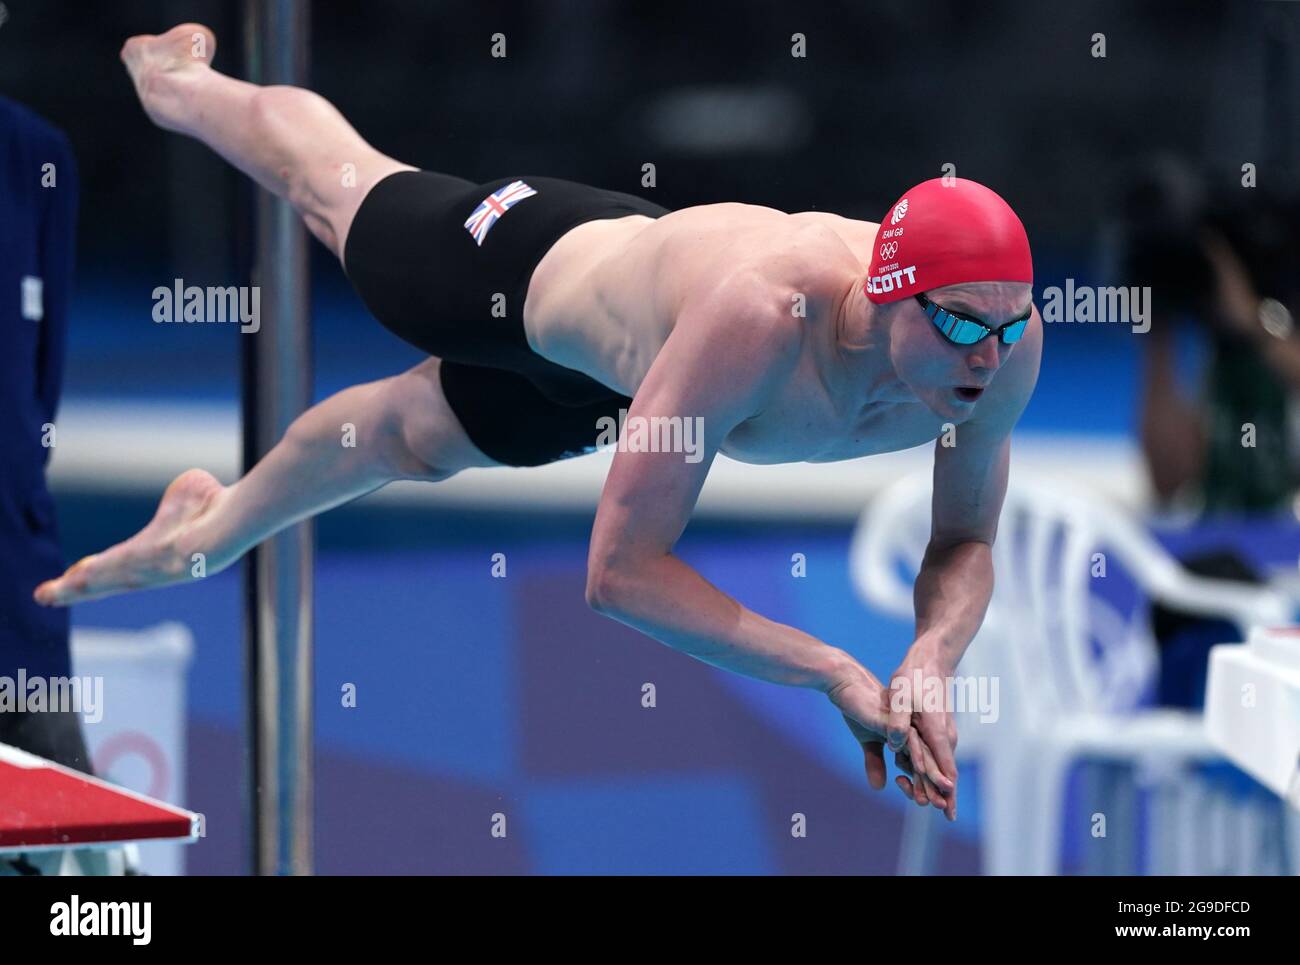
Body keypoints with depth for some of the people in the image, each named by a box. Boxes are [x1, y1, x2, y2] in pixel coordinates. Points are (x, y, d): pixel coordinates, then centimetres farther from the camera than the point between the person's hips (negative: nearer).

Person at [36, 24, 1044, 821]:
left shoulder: (1007, 342, -37)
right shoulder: (756, 317, -53)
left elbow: (966, 544, -19)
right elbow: (620, 571, -49)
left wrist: (932, 659, -41)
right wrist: (832, 673, -55)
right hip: (527, 266, -4)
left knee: (414, 437, 33)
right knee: (329, 179, 29)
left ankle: (211, 533, 65)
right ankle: (182, 81, 64)